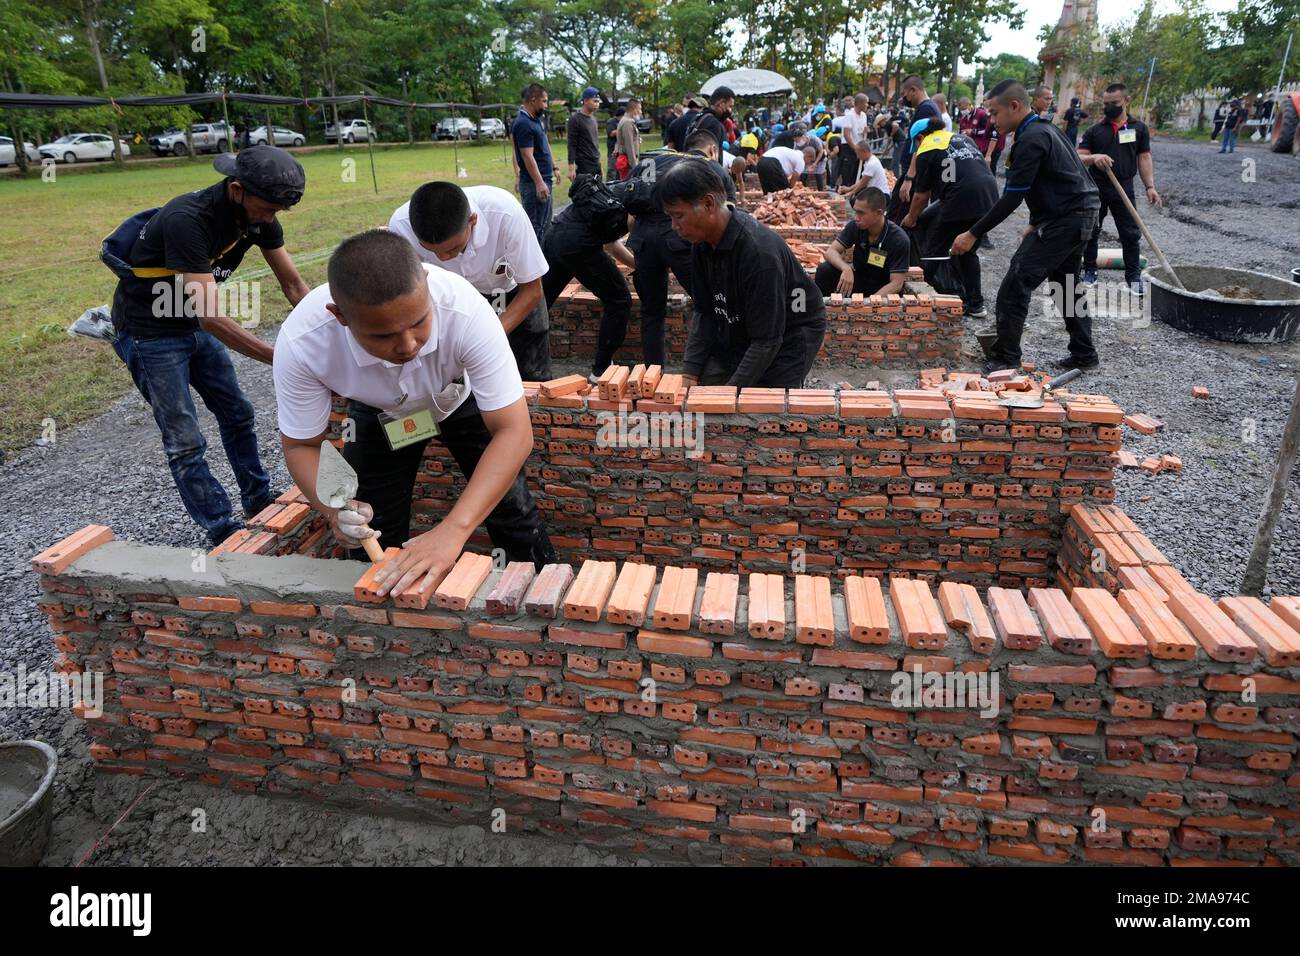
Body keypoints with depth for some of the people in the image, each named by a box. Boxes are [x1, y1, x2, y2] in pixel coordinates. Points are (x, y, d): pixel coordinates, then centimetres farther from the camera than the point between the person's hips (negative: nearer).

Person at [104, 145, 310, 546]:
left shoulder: (259, 215, -11)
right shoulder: (187, 220, -34)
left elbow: (293, 284, -6)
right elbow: (212, 317, -37)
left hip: (195, 324, 8)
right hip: (149, 333, -8)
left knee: (237, 414, 15)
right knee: (185, 442, -3)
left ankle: (259, 502, 30)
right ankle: (225, 535, 5)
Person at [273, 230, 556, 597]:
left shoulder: (465, 311, -43)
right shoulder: (300, 344, -37)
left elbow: (514, 432, -40)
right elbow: (301, 444, -21)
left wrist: (453, 530, -51)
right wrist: (335, 507, -42)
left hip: (462, 397, -1)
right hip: (379, 414, 1)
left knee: (513, 515, -4)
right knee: (373, 540, 0)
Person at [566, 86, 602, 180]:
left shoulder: (593, 118, 15)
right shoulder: (575, 119, -10)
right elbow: (571, 145, -14)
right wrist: (571, 168, -20)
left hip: (597, 164, 8)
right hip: (584, 166, -8)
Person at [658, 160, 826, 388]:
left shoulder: (760, 252, -32)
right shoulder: (702, 244, -9)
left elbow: (767, 341, -29)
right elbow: (704, 313, -1)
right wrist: (689, 374, -11)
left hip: (789, 334, -7)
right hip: (737, 332, 7)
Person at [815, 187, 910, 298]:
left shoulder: (899, 240, -21)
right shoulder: (855, 226, -10)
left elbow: (896, 284, -23)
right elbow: (830, 252, -14)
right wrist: (846, 268, -36)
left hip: (884, 292, -4)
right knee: (825, 270, -21)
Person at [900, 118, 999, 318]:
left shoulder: (926, 151, 6)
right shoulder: (960, 137, 26)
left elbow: (921, 194, 8)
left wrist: (911, 219, 26)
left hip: (962, 199, -7)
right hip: (989, 195, 8)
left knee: (933, 252, 5)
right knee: (967, 250, 20)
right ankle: (975, 304, 24)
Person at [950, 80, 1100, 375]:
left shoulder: (1031, 139, -17)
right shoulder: (1043, 129, 15)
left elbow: (1012, 198, -20)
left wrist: (973, 234, -18)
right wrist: (1035, 223, 18)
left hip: (1064, 220, -11)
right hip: (1081, 216, 11)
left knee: (1016, 284, -9)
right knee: (1066, 285, 20)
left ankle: (1005, 357, -6)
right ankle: (1083, 354, 27)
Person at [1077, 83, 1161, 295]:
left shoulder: (1139, 128, 4)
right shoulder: (1094, 131, 2)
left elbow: (1144, 158, 5)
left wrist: (1150, 186, -3)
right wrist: (1094, 158, -26)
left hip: (1124, 190, 0)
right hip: (1095, 190, 0)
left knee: (1130, 234, 2)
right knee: (1090, 232, 7)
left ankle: (1133, 276, 12)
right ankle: (1089, 271, 22)